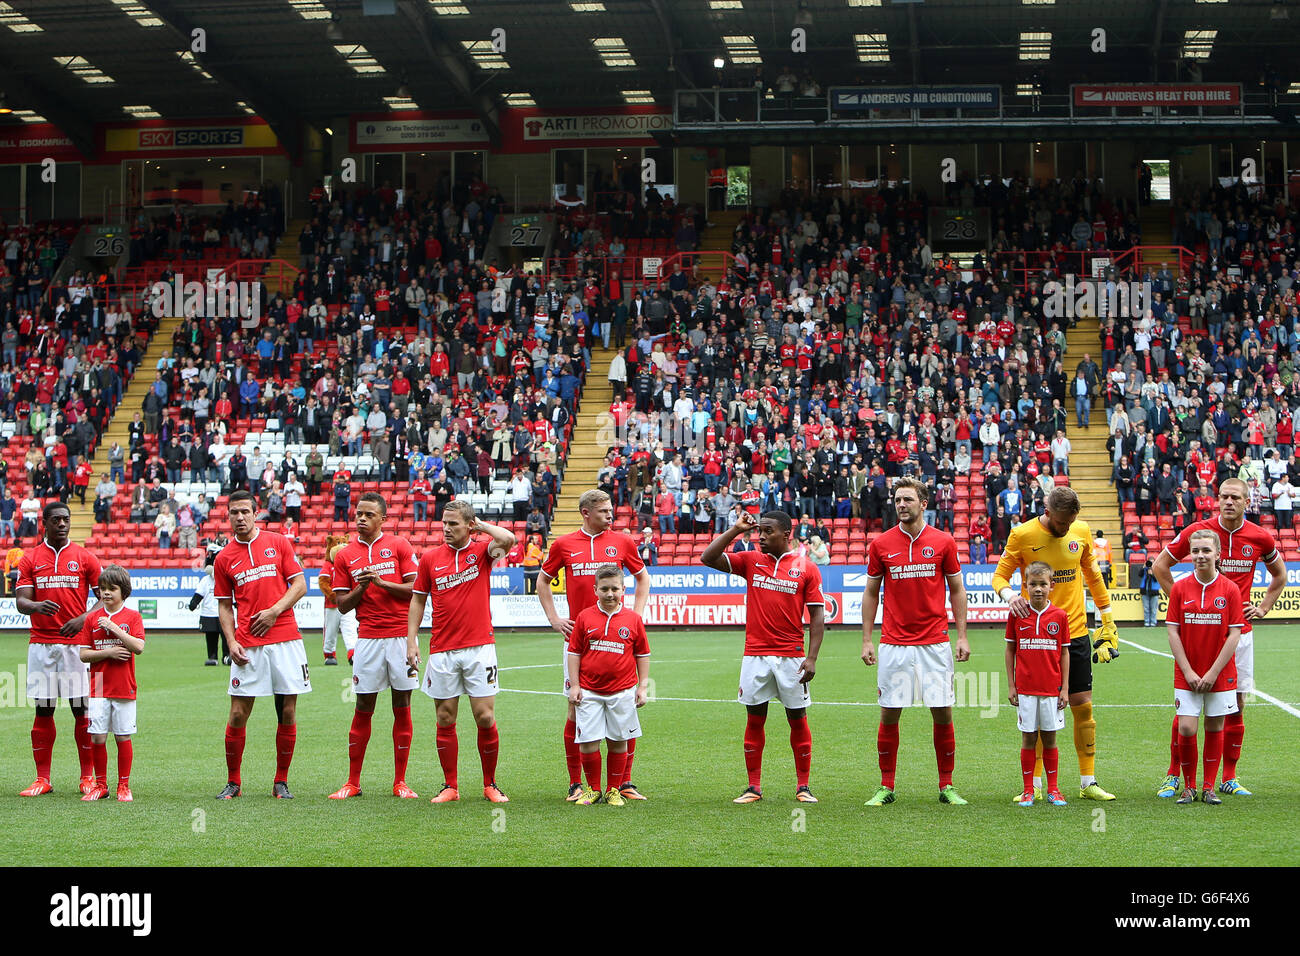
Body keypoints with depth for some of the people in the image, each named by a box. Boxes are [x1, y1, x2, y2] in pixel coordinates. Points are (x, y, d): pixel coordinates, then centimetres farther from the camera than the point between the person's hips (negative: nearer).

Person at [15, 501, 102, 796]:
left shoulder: (85, 558, 5)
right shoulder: (30, 559, 8)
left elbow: (105, 597, 5)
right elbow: (20, 601, 2)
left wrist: (83, 619, -12)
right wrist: (36, 606, -21)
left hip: (76, 642, -1)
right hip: (41, 644, 1)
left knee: (82, 710, -2)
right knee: (43, 710, 2)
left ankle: (88, 777, 5)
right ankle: (42, 779, 7)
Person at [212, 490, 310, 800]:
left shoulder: (279, 543, 6)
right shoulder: (224, 558, 9)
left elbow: (300, 585, 5)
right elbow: (224, 606, 11)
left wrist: (275, 610, -10)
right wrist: (231, 642, -2)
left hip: (285, 639, 0)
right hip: (248, 645, 0)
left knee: (288, 712, 1)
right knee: (238, 714, -4)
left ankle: (281, 782, 12)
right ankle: (233, 782, 11)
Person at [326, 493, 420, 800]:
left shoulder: (399, 545, 3)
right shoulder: (344, 555, 9)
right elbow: (342, 604, 9)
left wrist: (382, 582, -12)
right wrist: (361, 588, -9)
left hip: (401, 634, -1)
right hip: (368, 637, 1)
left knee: (402, 707, 2)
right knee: (363, 709, 1)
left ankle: (400, 781, 8)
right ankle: (353, 782, 9)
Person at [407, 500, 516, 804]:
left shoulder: (481, 550, 1)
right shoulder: (430, 558, 7)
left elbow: (508, 539, -21)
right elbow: (418, 600, 13)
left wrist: (481, 525, -6)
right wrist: (411, 640, 5)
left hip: (479, 647, -2)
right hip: (442, 651, 2)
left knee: (485, 716, -3)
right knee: (445, 719, 4)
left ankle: (490, 784, 10)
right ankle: (450, 786, 13)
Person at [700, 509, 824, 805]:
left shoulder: (807, 568, 0)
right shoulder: (750, 561, 8)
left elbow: (817, 617, 0)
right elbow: (708, 558, 2)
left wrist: (812, 658, -7)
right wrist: (735, 530, -4)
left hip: (791, 657, -2)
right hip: (755, 656, 2)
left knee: (798, 720, 3)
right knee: (754, 720, 4)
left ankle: (803, 786, 11)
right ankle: (754, 787, 10)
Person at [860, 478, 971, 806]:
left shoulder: (943, 542, 2)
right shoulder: (880, 544, 3)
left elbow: (957, 590, 8)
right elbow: (871, 593, 10)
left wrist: (962, 636, 2)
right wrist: (867, 640, 4)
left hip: (935, 643, 0)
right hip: (894, 644, 0)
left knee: (942, 713, 0)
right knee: (889, 714, 1)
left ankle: (946, 786, 12)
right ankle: (886, 787, 11)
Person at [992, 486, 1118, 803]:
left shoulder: (1082, 532, 4)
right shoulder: (1023, 535, -7)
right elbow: (1000, 575, -2)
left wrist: (1107, 616, 18)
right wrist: (1009, 594, -24)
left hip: (1076, 632, 3)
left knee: (1083, 706, 3)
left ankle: (1088, 783, 10)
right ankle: (1035, 785, 9)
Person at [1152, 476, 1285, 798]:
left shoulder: (1260, 537, 2)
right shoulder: (1198, 530, -5)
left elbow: (1279, 572, 21)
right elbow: (1160, 565, 5)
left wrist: (1263, 608, 11)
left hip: (1240, 630, 2)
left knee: (1236, 704, 4)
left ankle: (1229, 778, 14)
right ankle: (1173, 775, 5)